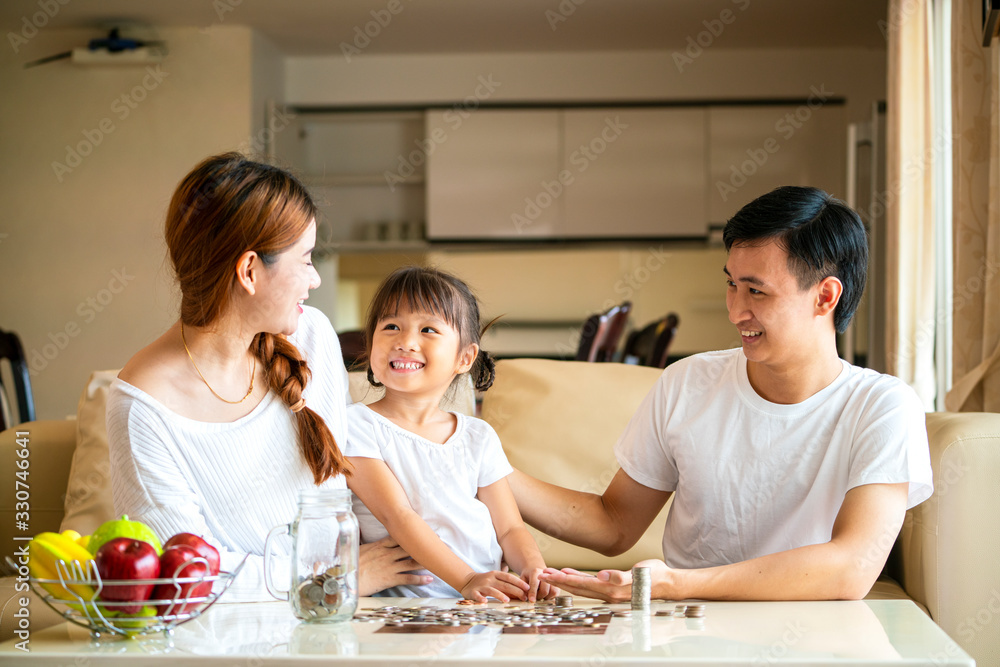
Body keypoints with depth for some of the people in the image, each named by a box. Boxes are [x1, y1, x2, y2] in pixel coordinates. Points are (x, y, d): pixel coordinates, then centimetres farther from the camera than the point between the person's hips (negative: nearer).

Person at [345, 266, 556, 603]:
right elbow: (397, 515, -12)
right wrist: (466, 580, -23)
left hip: (491, 601, 3)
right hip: (407, 607, -3)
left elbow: (509, 528, 13)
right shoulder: (357, 425, -1)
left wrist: (533, 570, -11)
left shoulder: (478, 437, 14)